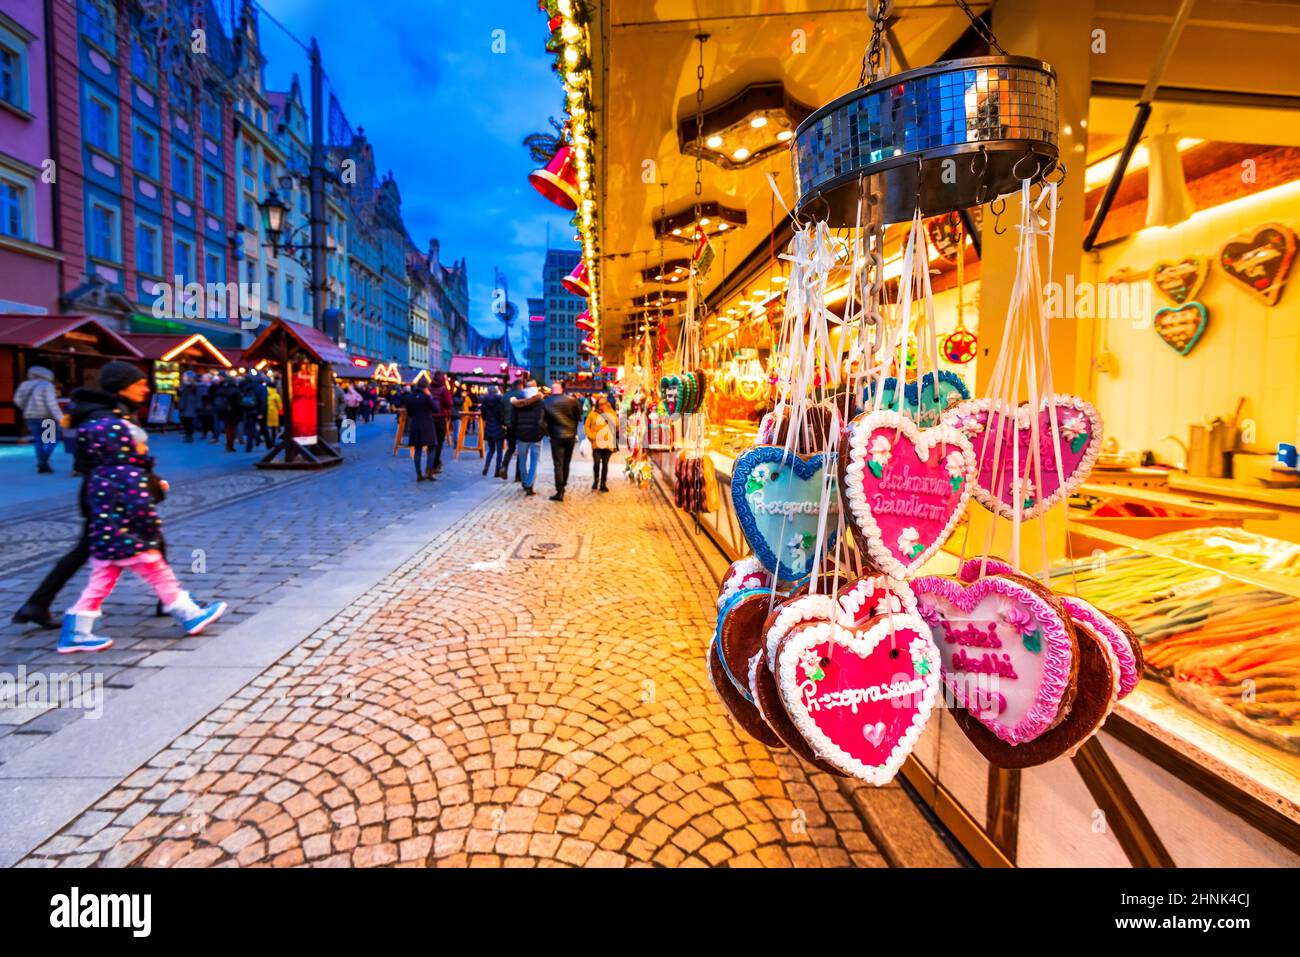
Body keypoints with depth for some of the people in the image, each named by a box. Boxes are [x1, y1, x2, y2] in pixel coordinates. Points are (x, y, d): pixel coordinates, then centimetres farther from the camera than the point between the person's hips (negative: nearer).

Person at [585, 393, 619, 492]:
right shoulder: (593, 414, -1)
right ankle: (595, 480, 12)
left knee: (605, 464, 8)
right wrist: (590, 436, -8)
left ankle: (603, 483, 17)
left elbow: (618, 426, 16)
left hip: (608, 444, 3)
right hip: (597, 443, -3)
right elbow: (586, 426, 2)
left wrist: (616, 437, 6)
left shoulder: (612, 413, 8)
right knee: (596, 462, -10)